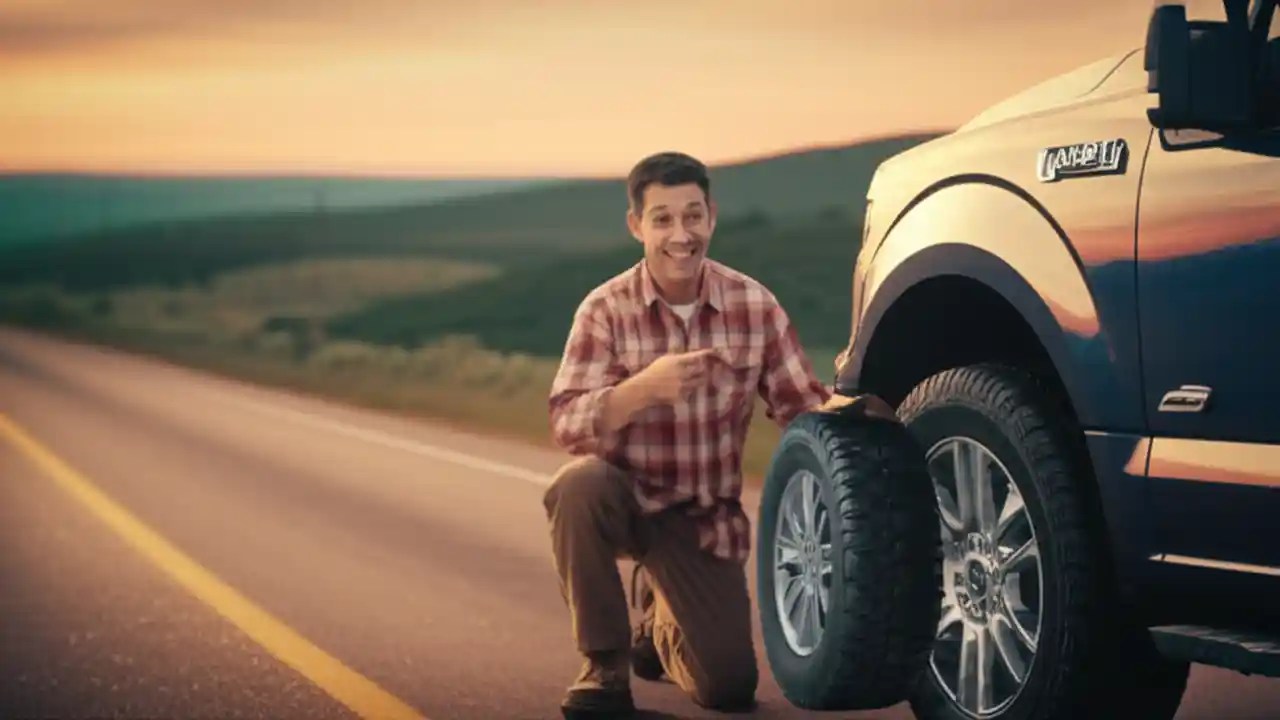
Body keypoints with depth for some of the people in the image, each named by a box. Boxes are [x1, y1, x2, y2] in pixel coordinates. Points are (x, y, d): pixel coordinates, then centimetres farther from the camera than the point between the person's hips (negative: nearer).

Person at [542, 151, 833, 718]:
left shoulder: (755, 305, -8)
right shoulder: (606, 309, -14)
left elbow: (803, 408, -5)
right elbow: (565, 425, -23)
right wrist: (645, 387, -41)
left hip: (704, 518, 2)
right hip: (624, 498, -2)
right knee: (578, 484, -36)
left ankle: (660, 619, 28)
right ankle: (604, 664, -16)